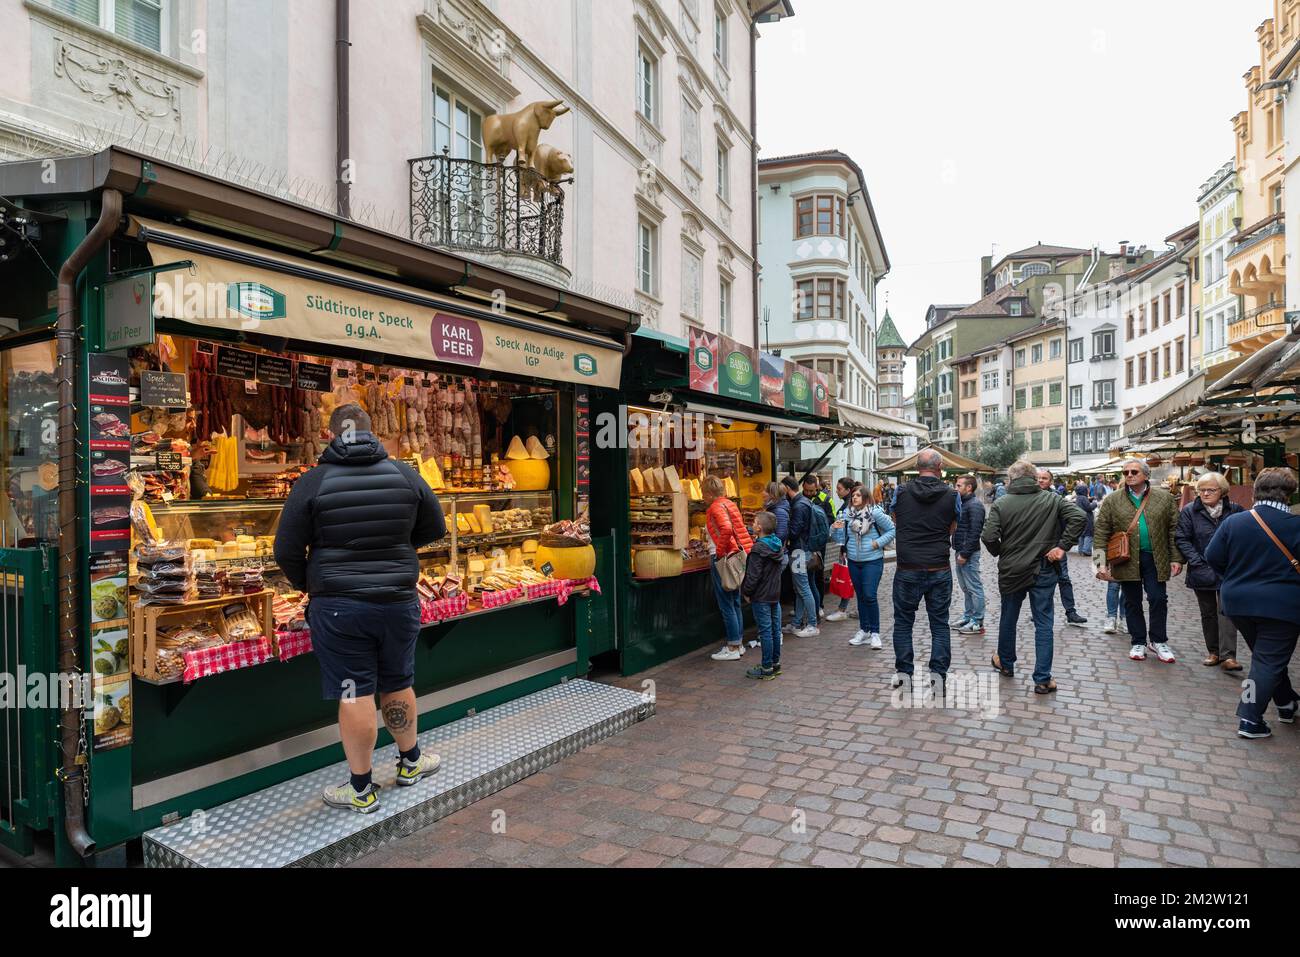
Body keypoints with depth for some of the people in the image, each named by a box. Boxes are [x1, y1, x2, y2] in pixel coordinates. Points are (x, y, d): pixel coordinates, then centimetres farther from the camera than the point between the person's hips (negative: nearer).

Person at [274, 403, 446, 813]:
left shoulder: (313, 481, -8)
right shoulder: (404, 474, -2)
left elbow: (286, 551, -4)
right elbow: (434, 529, 9)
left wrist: (306, 584, 15)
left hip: (338, 606, -2)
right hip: (398, 600, 3)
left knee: (355, 694, 5)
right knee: (398, 685, 18)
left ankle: (362, 790, 16)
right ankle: (410, 762, 36)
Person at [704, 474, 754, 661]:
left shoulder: (716, 507, -13)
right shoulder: (730, 504, 13)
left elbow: (726, 529, -30)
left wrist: (719, 552, -19)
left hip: (723, 559, -9)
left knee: (726, 605, -2)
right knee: (735, 603, 16)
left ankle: (732, 648, 4)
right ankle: (738, 643, 24)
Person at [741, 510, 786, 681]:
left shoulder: (758, 549, -20)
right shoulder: (778, 545, 5)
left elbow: (753, 575, -20)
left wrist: (747, 592, -8)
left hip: (761, 597, -8)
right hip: (776, 594, 8)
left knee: (765, 631, -3)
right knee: (775, 629, 14)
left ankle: (767, 669, 4)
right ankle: (775, 663, 24)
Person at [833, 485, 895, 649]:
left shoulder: (875, 513, -11)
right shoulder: (846, 514, 1)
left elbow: (892, 530, -3)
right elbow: (842, 540, 6)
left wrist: (879, 542, -11)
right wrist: (838, 529, -13)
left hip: (872, 561, -5)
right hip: (853, 561, 5)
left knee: (870, 596, -9)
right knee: (860, 596, 13)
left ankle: (874, 632, 5)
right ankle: (863, 630, 24)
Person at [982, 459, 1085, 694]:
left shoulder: (1001, 505, -9)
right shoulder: (1052, 499, -4)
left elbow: (988, 537, -17)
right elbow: (1078, 517, -16)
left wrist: (1000, 554, 3)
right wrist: (1062, 546, -11)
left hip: (1011, 570, 0)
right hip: (1044, 571, 0)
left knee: (1008, 618, 19)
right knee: (1044, 624, 5)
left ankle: (1006, 663, 37)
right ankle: (1042, 679, 6)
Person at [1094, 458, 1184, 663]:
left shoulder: (1164, 498, 3)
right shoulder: (1112, 501, 1)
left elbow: (1174, 529, 4)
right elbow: (1101, 533, -1)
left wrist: (1176, 558, -2)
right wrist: (1102, 562, -7)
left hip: (1156, 559, 0)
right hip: (1127, 560, 0)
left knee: (1158, 600, 4)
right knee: (1132, 602, 9)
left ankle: (1159, 641, 22)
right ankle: (1138, 643, 21)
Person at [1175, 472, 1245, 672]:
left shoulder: (1235, 510, 0)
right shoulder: (1190, 511, -1)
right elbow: (1182, 539, -3)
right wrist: (1197, 562, -12)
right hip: (1203, 571, 1)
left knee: (1226, 611, -8)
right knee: (1208, 613, 12)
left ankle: (1228, 656, -7)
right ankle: (1213, 651, 24)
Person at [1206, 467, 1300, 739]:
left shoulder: (1233, 521, -6)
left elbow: (1213, 557, -1)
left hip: (1239, 602, 4)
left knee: (1267, 656, 24)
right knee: (1269, 661, 3)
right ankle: (1250, 720, 2)